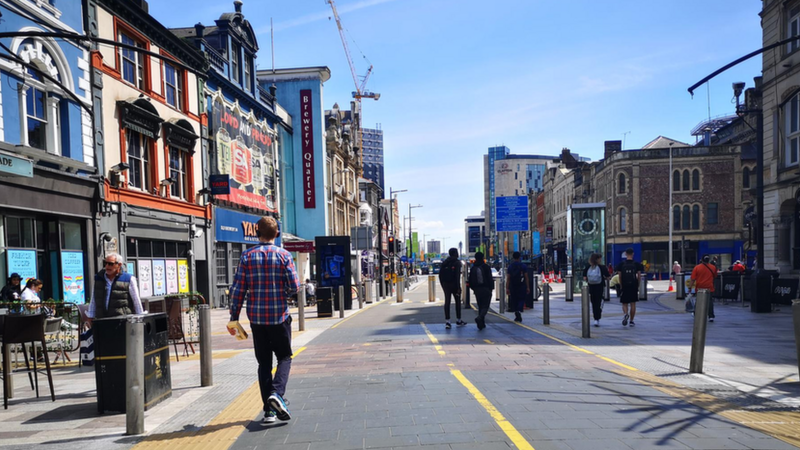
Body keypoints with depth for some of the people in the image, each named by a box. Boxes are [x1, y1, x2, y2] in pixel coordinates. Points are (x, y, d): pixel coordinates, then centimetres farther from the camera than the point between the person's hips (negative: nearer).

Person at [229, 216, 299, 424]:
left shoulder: (247, 256, 1)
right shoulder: (284, 255, -4)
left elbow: (237, 289, -2)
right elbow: (294, 286, -8)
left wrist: (234, 317, 5)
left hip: (256, 317, 2)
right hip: (279, 316, -2)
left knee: (264, 362, 9)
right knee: (284, 357, 11)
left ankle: (268, 410, 10)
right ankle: (277, 393, -13)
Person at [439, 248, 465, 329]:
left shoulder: (444, 263, 8)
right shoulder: (457, 262, -9)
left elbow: (440, 274, 8)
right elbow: (457, 276, -17)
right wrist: (458, 287, -16)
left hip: (446, 285, 4)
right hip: (454, 285, -4)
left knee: (447, 302, 4)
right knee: (458, 302, 11)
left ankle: (447, 322, -4)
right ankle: (458, 320, 21)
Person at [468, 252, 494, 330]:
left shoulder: (473, 268, 6)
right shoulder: (486, 267, -7)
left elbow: (470, 280, 9)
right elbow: (490, 279, -9)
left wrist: (473, 288, 19)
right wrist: (491, 288, 0)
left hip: (477, 290, 4)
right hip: (486, 289, -4)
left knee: (480, 307, 13)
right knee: (485, 306, -3)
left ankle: (482, 324, 12)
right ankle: (479, 318, -29)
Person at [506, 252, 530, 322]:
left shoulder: (510, 266, 2)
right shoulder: (523, 266, -2)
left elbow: (508, 278, -1)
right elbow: (526, 277, -3)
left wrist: (507, 288, 0)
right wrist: (528, 287, 1)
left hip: (513, 287, 2)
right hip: (521, 286, -2)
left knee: (514, 301, 10)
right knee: (521, 300, 7)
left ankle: (517, 316, 12)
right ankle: (518, 311, -21)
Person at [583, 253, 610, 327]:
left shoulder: (587, 267, 1)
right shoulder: (602, 267, -7)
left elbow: (584, 278, 0)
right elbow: (608, 277, -6)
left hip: (591, 287, 3)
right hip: (599, 287, -3)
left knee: (593, 303, 13)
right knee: (599, 303, 1)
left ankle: (596, 319, 21)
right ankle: (597, 319, -8)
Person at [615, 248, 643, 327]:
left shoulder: (621, 264, -1)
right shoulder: (636, 264, -1)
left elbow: (620, 276, -1)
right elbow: (639, 276, -2)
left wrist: (621, 286, 8)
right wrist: (638, 285, 11)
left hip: (624, 286, 0)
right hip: (634, 286, 0)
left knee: (624, 303, 8)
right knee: (633, 304, 8)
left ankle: (626, 314, -22)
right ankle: (631, 321, 10)